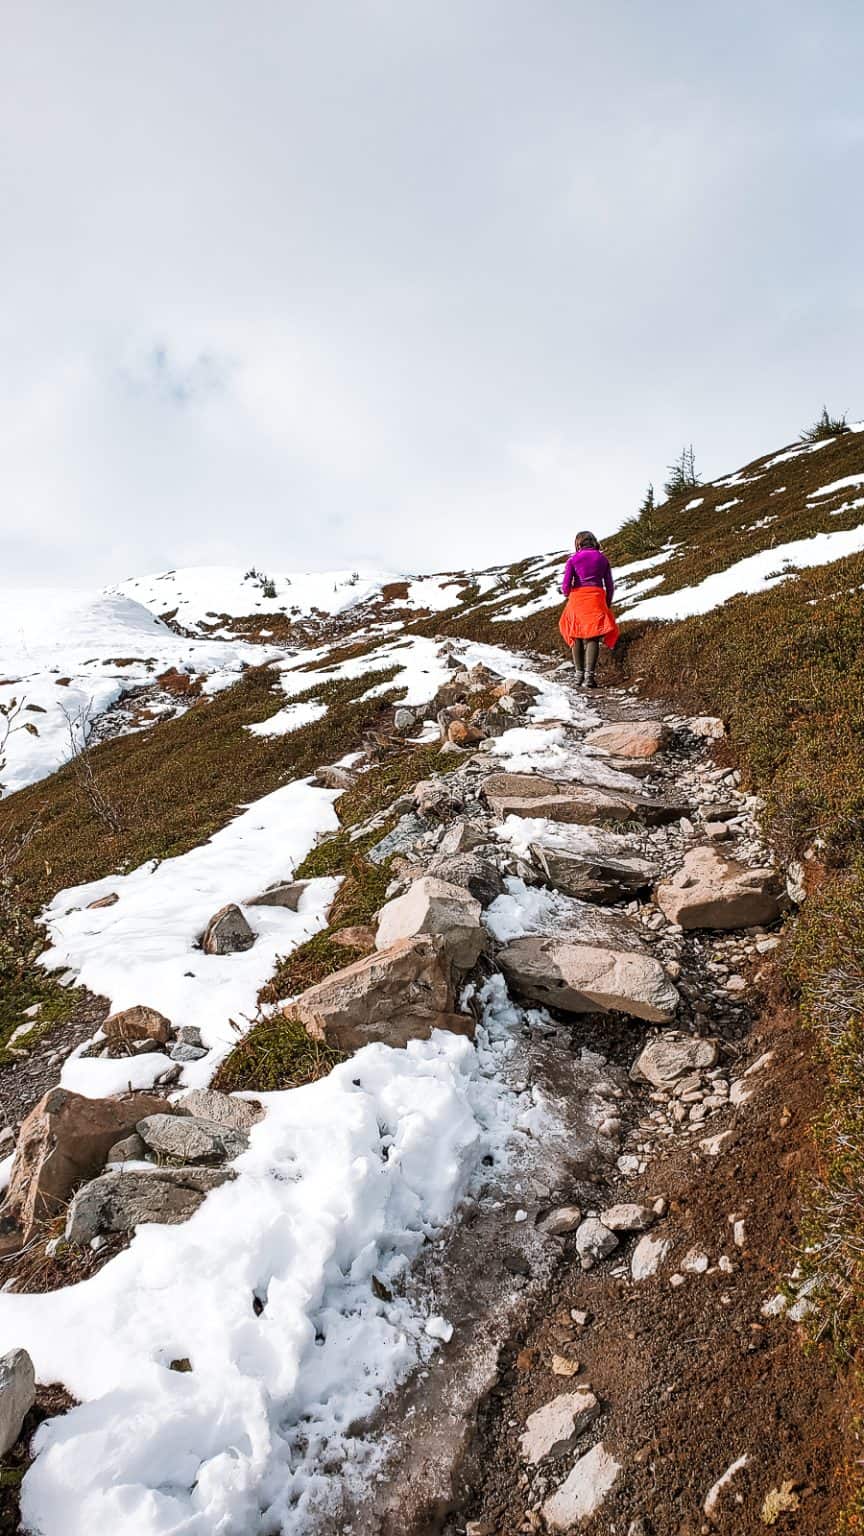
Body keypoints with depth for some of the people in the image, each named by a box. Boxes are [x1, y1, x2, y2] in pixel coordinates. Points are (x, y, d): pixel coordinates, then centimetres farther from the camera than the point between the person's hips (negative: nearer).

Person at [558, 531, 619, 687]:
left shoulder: (573, 559, 3)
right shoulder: (603, 559, 9)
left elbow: (566, 585, -4)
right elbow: (610, 586, 8)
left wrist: (567, 595, 17)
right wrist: (607, 604, 21)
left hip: (577, 598, 0)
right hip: (596, 597, 1)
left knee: (576, 637, 12)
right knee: (593, 638, -2)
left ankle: (579, 674, 12)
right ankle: (589, 676, -14)